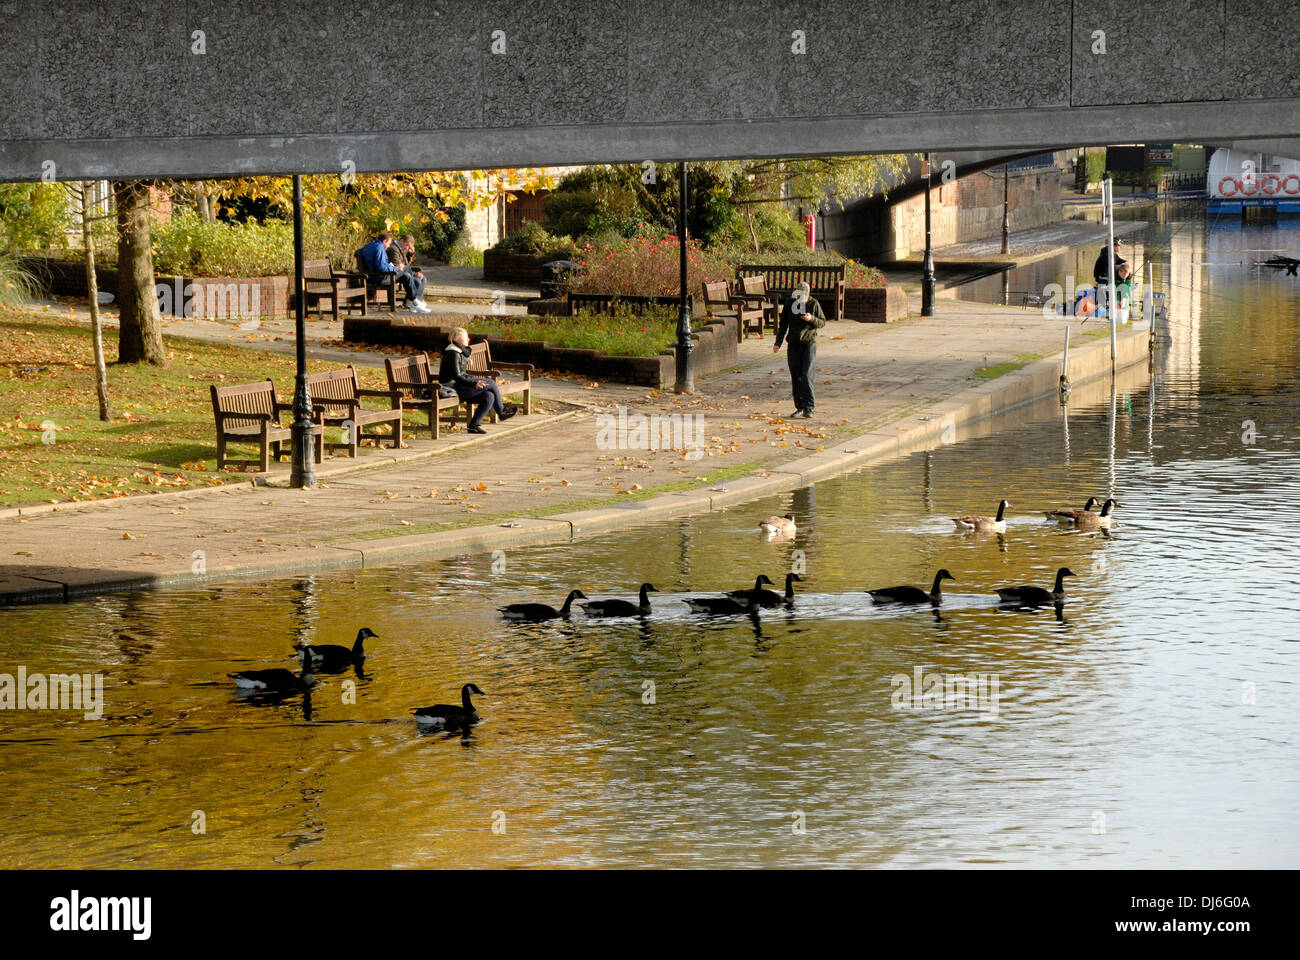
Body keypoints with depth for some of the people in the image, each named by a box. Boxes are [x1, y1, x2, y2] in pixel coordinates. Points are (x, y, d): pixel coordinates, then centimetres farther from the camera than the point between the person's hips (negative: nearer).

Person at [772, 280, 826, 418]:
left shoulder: (814, 304, -4)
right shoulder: (789, 303, 2)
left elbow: (822, 322, 2)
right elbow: (783, 324, 10)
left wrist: (812, 319, -19)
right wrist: (778, 343, 4)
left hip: (809, 344, -3)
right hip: (793, 345, 3)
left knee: (807, 376, -12)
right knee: (795, 377, 4)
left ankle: (809, 408, -10)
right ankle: (799, 407, 12)